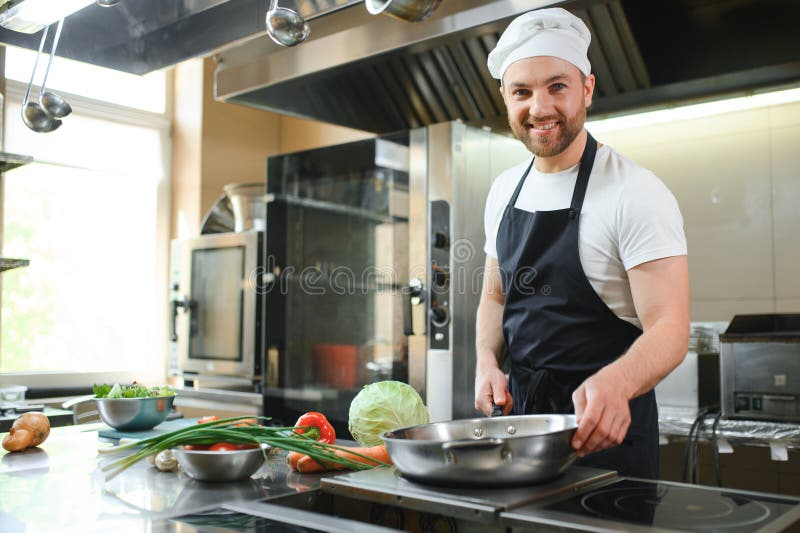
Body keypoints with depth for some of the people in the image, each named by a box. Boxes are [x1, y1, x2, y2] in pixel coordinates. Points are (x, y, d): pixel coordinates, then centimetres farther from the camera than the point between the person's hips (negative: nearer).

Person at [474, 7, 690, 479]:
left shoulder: (635, 192, -16)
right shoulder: (505, 191, 4)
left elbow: (669, 328, -22)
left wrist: (614, 382, -42)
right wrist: (488, 363, -5)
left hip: (606, 424, -6)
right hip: (519, 410, 6)